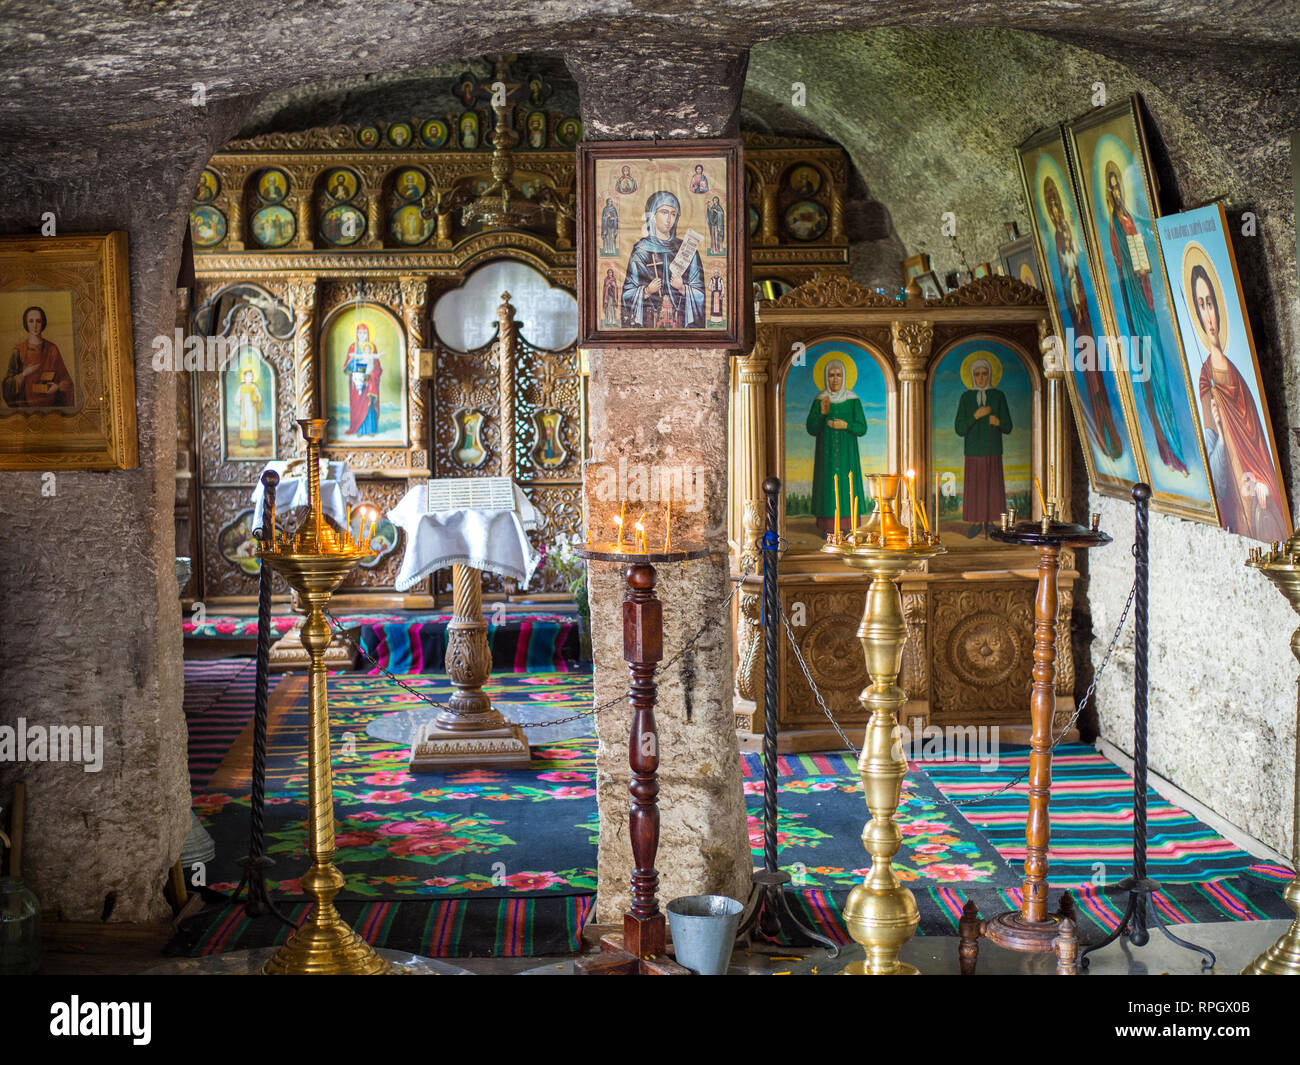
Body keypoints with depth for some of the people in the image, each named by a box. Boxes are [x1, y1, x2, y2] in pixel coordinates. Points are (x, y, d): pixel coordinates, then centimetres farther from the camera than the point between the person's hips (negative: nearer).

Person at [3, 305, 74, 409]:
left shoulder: (52, 349, 4)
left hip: (50, 403, 1)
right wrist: (24, 374, -18)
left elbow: (65, 378, 9)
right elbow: (8, 384, -1)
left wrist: (58, 386, -11)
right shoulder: (18, 350, 0)